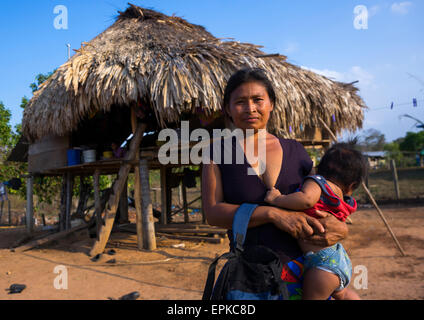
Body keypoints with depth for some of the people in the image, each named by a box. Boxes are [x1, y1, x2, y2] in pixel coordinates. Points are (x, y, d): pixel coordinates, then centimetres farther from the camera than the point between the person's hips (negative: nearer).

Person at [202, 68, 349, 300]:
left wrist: (341, 229, -7)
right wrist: (273, 214, -22)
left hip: (306, 271, 2)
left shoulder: (295, 151, 7)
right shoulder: (217, 156, 1)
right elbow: (213, 212, -10)